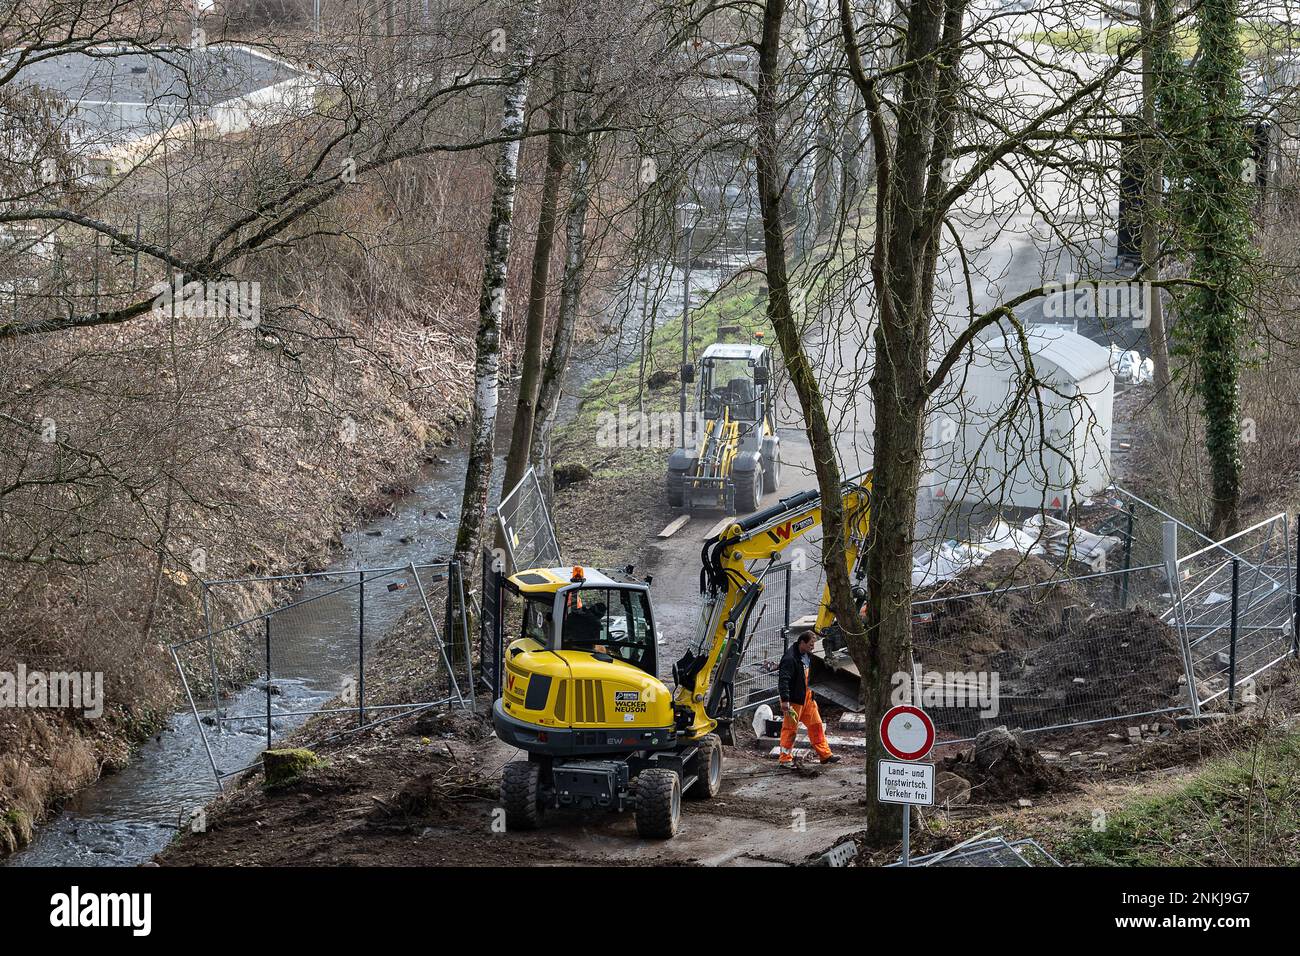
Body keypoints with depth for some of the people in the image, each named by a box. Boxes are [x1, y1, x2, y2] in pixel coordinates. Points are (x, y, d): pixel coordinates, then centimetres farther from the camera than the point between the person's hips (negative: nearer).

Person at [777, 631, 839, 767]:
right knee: (790, 728, -2)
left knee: (816, 724, 12)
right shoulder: (790, 658, -22)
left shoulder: (807, 655, 9)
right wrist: (785, 700, -32)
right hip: (794, 698, -9)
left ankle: (825, 755, 20)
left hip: (807, 695, 9)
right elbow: (783, 679, -27)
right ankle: (786, 759, 6)